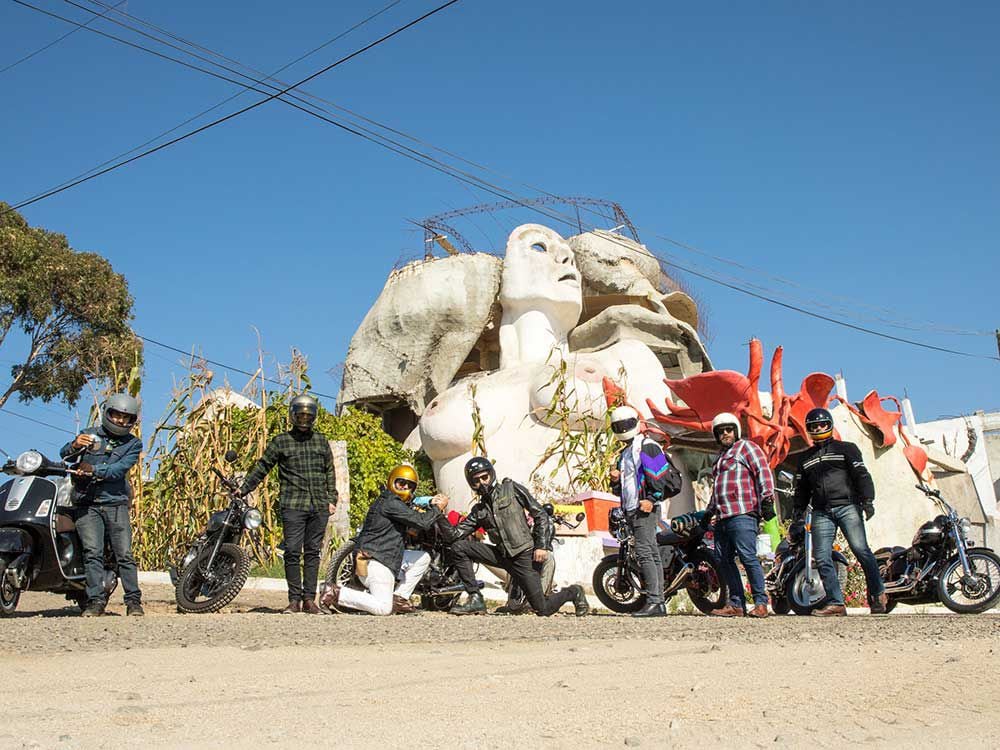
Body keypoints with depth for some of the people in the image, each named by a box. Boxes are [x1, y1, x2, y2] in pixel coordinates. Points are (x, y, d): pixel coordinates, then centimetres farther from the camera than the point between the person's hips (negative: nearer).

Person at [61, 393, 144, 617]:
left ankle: (133, 601, -1)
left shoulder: (133, 444, 10)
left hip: (116, 503, 0)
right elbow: (64, 455, -1)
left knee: (125, 554, -4)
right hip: (87, 504, 0)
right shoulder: (90, 435, 12)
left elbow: (120, 469, -7)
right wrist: (75, 446, -24)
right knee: (93, 552, -11)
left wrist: (94, 470, -21)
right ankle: (96, 600, -10)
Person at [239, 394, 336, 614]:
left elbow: (330, 472, 19)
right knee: (293, 552, -6)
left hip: (319, 506, 3)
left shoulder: (321, 441, 16)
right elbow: (262, 467, 8)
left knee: (313, 552, 5)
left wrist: (332, 498, 12)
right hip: (293, 505, -3)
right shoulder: (281, 442, 7)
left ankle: (309, 599, 9)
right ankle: (294, 599, 1)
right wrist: (244, 489, 3)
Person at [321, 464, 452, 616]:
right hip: (375, 562, -11)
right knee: (383, 608, -17)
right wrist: (438, 508, -2)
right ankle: (337, 593, -8)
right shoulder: (391, 502, -13)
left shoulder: (399, 503, 20)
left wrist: (432, 506, 8)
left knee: (423, 558, 13)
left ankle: (398, 597, 8)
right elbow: (421, 522, -17)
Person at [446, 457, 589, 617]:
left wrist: (542, 546, -14)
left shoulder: (511, 489, -2)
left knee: (543, 609, -6)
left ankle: (573, 593, 26)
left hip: (524, 555, -5)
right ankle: (475, 598, -8)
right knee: (457, 547, -9)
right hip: (502, 555, 5)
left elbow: (541, 514, -5)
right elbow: (454, 535, 3)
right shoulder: (478, 510, 11)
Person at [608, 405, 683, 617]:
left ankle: (653, 601, -19)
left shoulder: (647, 447, -5)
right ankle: (659, 603, 7)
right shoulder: (624, 454, 25)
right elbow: (621, 489, 29)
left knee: (643, 552, -17)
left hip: (645, 508, -9)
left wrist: (652, 498, -21)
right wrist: (615, 480, 8)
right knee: (652, 554, 7)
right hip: (631, 510, 9)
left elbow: (659, 474, -15)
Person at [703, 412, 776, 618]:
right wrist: (709, 511, 34)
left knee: (748, 557, -14)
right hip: (723, 517, 9)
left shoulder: (746, 447, 3)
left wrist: (767, 500, -16)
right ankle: (736, 604, 7)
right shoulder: (721, 456, 29)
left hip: (742, 515, -9)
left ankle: (761, 603, -9)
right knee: (724, 560, 4)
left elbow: (763, 472, -7)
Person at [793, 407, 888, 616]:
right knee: (822, 558, -6)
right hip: (821, 513, 4)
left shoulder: (846, 448, 9)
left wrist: (868, 500, -11)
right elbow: (801, 488, 25)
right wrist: (798, 513, 16)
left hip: (847, 507, -4)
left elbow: (861, 475, 1)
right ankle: (836, 603, -4)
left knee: (861, 550, -14)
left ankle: (878, 595, 0)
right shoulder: (805, 458, 23)